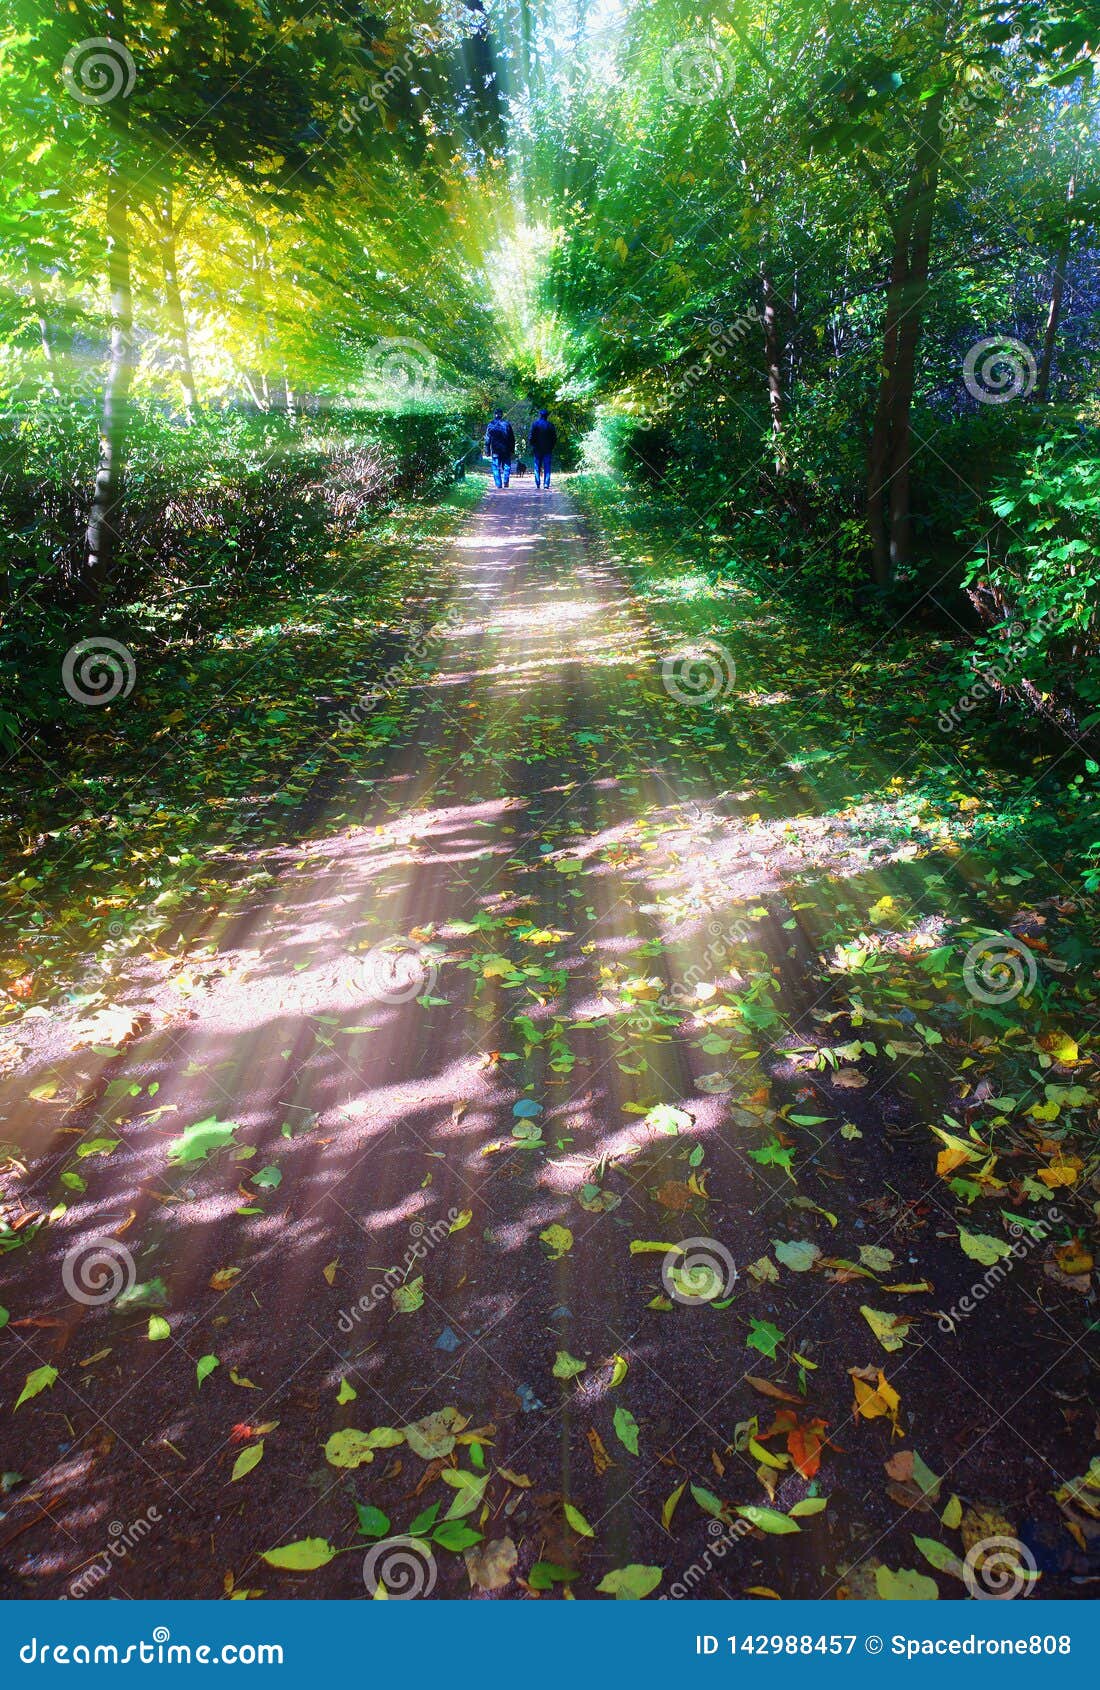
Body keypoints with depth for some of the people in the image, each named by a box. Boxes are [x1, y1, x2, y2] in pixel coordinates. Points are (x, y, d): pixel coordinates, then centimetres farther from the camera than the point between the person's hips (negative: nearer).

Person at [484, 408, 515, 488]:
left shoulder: (491, 425, 1)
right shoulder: (507, 424, 4)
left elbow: (487, 440, 1)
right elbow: (512, 439, 5)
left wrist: (487, 452, 5)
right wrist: (512, 451, 9)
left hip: (495, 451, -1)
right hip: (506, 451, 1)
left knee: (496, 469, 5)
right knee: (507, 466, 9)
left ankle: (498, 484, 0)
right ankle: (506, 481, -10)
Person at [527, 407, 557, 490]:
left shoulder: (535, 424, -4)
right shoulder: (550, 425, 2)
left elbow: (531, 437, -7)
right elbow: (554, 438, 4)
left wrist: (531, 446, 4)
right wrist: (551, 447, 13)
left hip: (537, 449, -1)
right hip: (547, 449, 1)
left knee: (537, 467, 8)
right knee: (547, 467, 1)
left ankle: (538, 484, 4)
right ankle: (546, 485, -7)